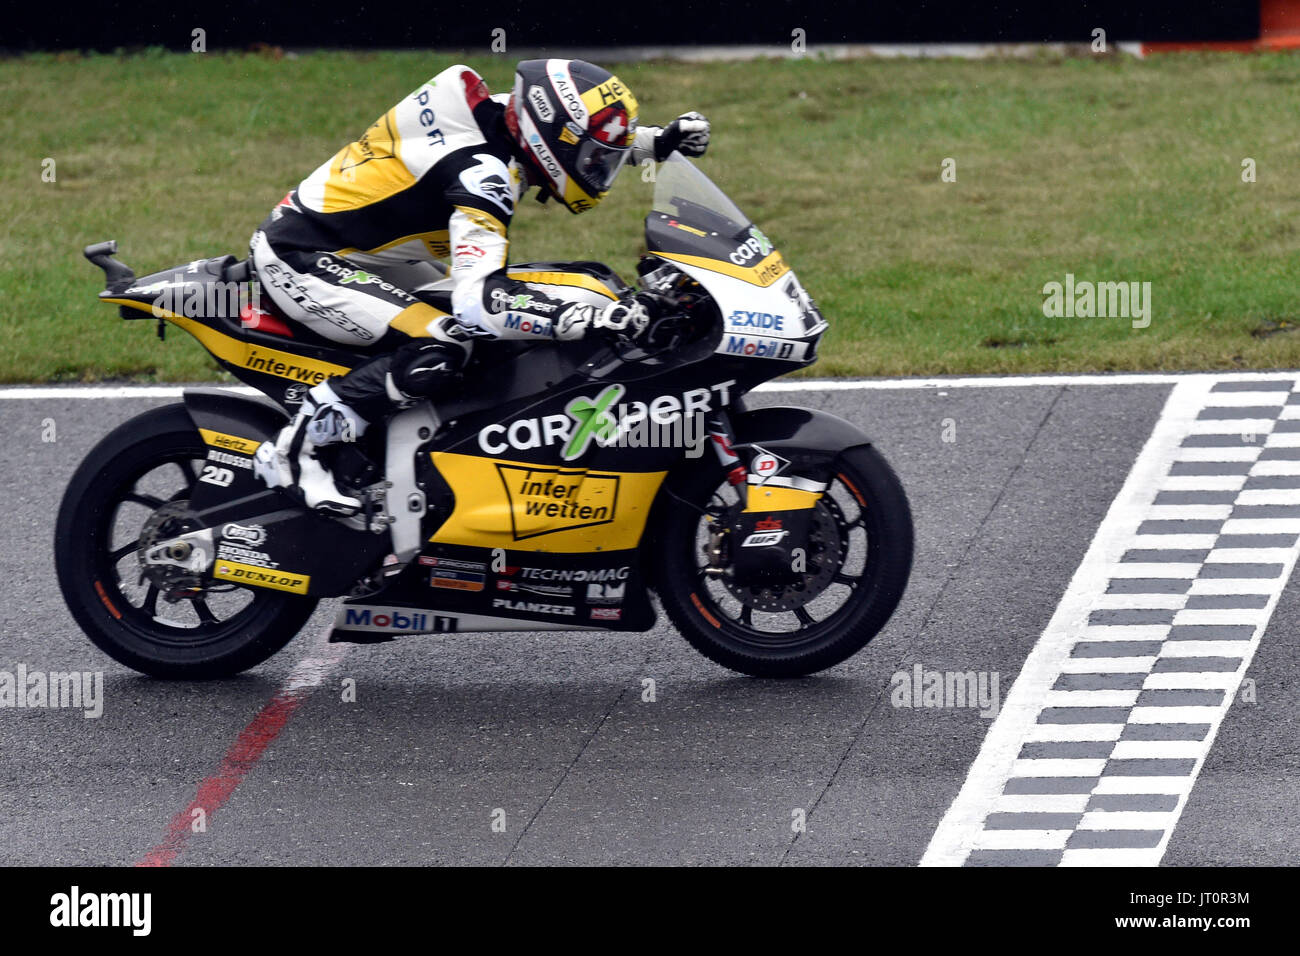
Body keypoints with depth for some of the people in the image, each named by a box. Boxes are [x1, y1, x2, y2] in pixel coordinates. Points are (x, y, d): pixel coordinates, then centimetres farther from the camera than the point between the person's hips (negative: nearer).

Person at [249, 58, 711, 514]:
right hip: (298, 259, -10)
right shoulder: (483, 172, -29)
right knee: (438, 352, -28)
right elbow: (478, 298, -40)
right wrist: (601, 318, -46)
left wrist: (660, 141, 6)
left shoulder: (507, 114, -3)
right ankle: (292, 453, -16)